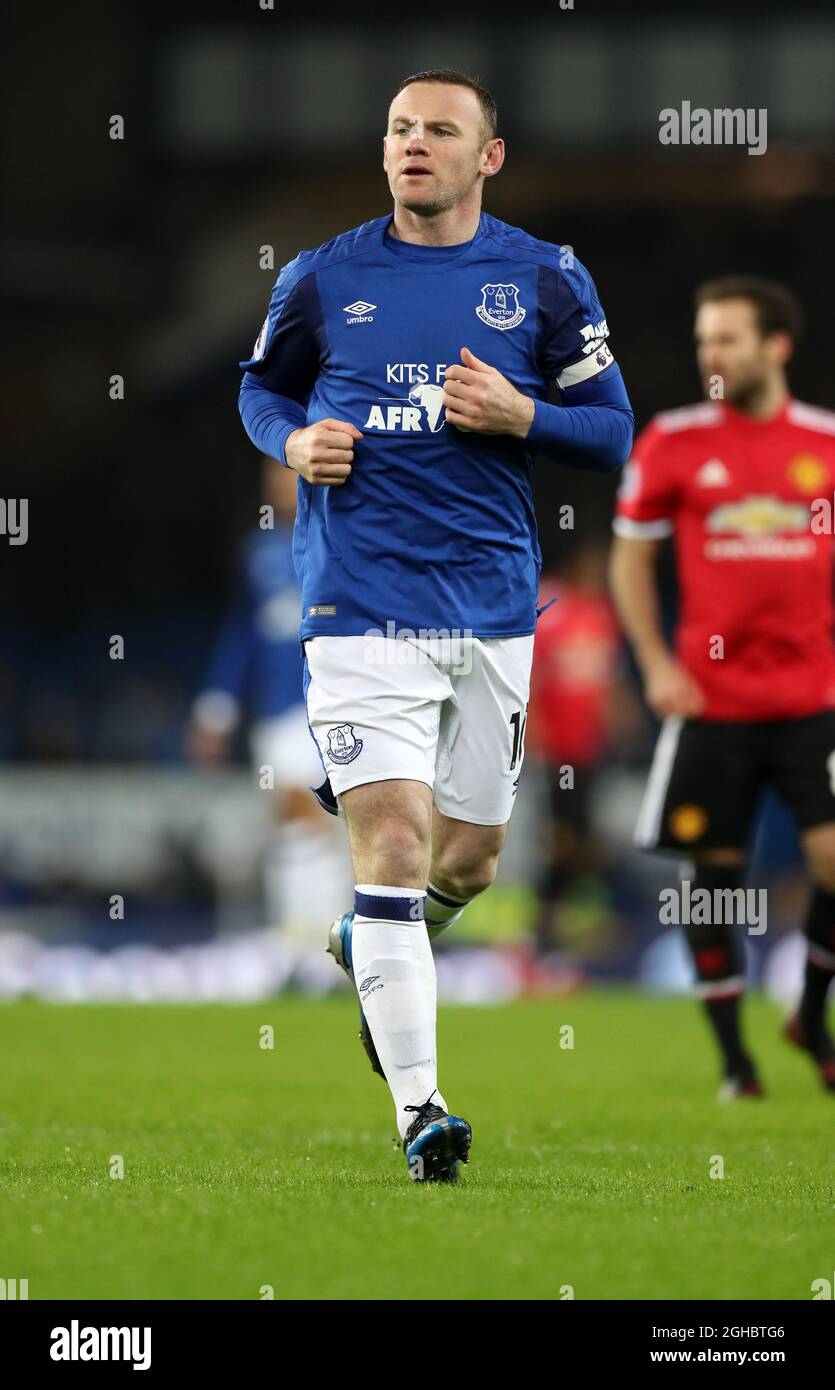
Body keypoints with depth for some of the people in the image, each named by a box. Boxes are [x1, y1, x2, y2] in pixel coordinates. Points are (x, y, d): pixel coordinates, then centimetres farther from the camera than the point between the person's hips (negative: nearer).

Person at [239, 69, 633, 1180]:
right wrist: (296, 441, -4)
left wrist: (519, 415, -14)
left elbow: (614, 433, 5)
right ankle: (420, 1110, -15)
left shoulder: (546, 282, 3)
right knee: (394, 838, -16)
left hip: (495, 605, 3)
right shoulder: (325, 278, 3)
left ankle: (370, 951, 49)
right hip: (362, 604, -3)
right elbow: (262, 386, 18)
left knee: (470, 858, 14)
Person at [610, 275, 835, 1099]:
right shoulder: (672, 442, 1)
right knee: (716, 872, 1)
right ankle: (733, 1056, 12)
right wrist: (656, 664, -1)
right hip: (711, 698, 0)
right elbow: (630, 555, 8)